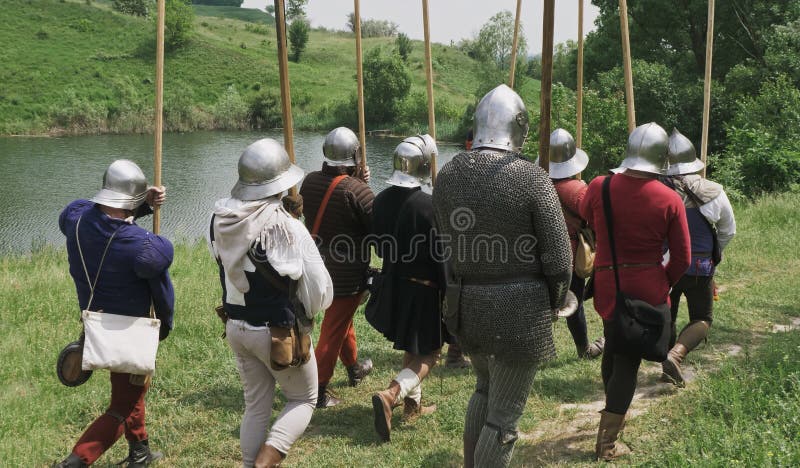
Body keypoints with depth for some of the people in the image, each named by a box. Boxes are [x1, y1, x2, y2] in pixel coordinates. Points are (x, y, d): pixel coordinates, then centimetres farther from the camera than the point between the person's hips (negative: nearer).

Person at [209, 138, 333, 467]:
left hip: (236, 326, 6)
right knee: (304, 399, 15)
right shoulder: (288, 229, -25)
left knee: (256, 405, 20)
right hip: (278, 331, -6)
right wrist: (302, 311, 3)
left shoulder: (220, 220, -8)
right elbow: (320, 292, -17)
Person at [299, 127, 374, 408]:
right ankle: (318, 390, 8)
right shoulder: (357, 191, -23)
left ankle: (354, 368, 45)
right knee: (334, 330, 3)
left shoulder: (309, 182, -4)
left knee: (341, 318, 27)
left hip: (317, 267, 7)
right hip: (347, 274, -7)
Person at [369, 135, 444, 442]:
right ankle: (391, 395, -15)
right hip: (423, 289, -7)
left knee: (411, 349, 24)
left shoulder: (381, 200, -3)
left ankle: (413, 404, 32)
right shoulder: (429, 205, -22)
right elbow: (441, 255, -18)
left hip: (393, 285, 7)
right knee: (428, 354, 4)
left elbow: (379, 246, 8)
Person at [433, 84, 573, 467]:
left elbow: (449, 243, 8)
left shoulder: (447, 176, -1)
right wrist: (553, 302, 4)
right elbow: (559, 260, -14)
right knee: (504, 415, 8)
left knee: (486, 387, 29)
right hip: (520, 308, -5)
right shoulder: (532, 178, -16)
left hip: (466, 305, 6)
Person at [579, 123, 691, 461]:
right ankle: (607, 442, 10)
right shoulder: (670, 201, -12)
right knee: (629, 360, 7)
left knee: (613, 349, 25)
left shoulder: (599, 187, -10)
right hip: (648, 289, -2)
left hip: (607, 285, 2)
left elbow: (585, 221, 13)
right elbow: (681, 259, -5)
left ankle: (614, 415, 45)